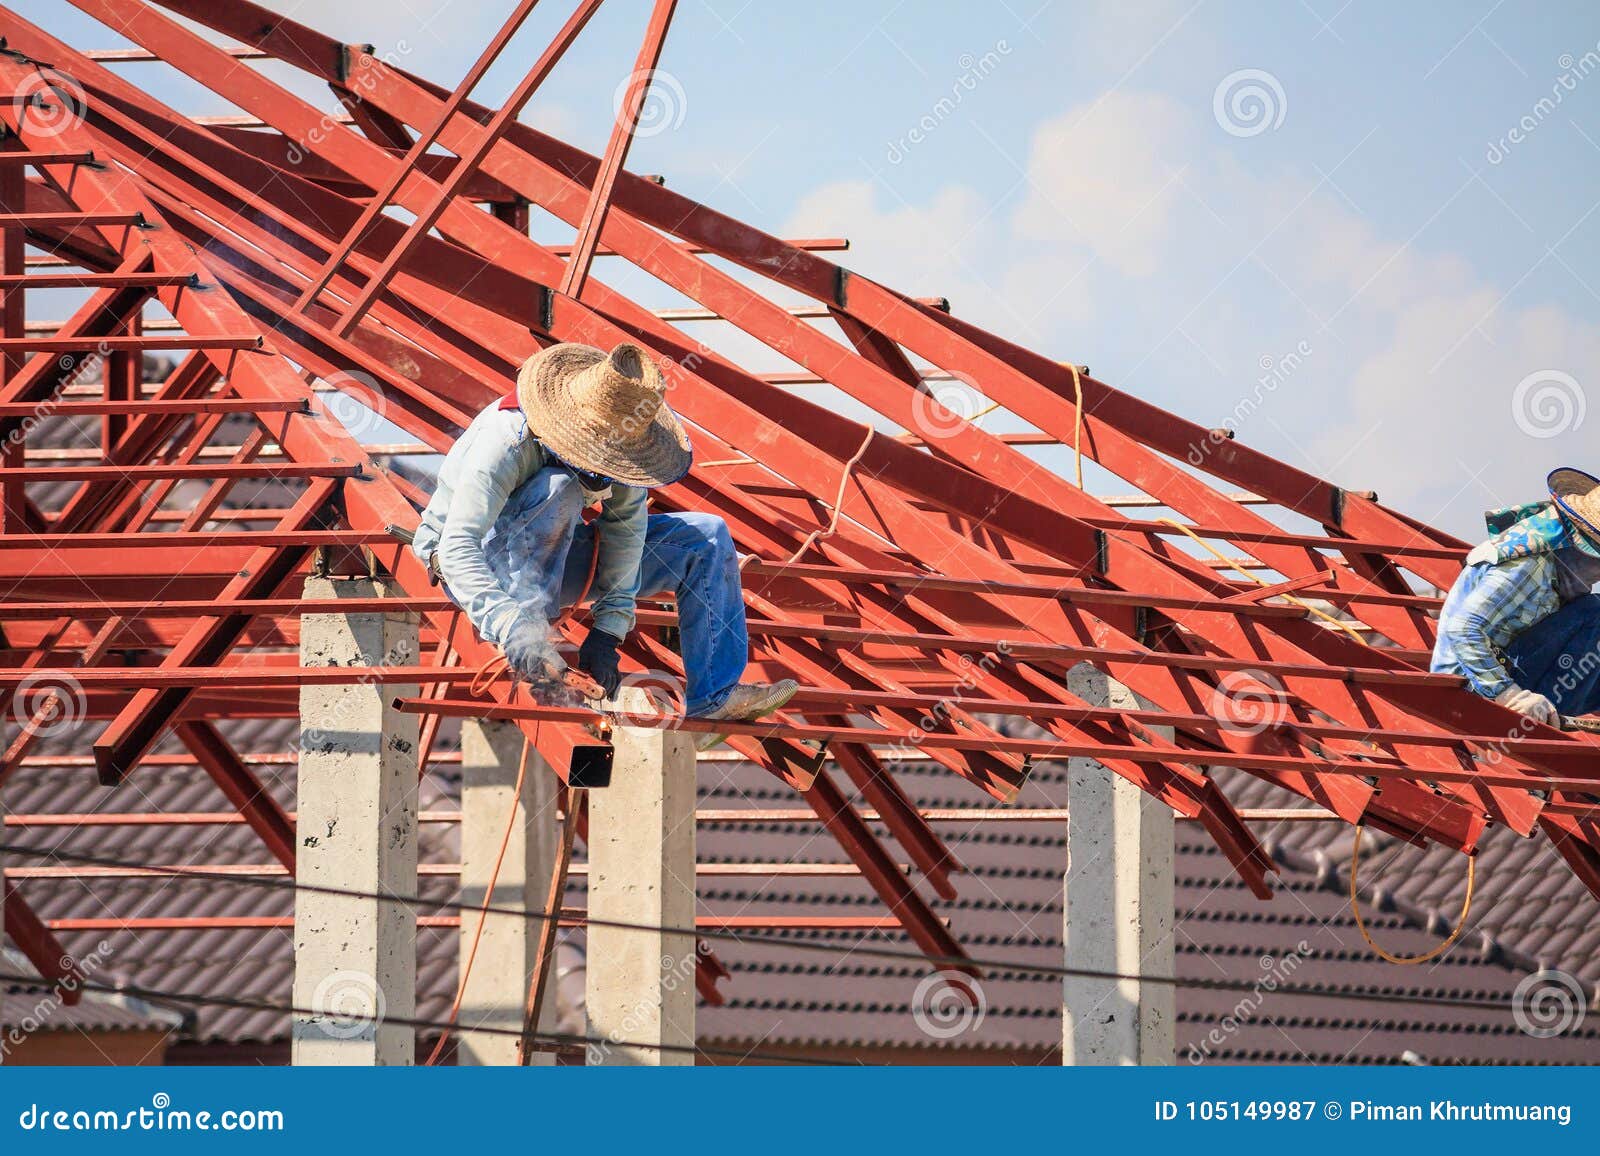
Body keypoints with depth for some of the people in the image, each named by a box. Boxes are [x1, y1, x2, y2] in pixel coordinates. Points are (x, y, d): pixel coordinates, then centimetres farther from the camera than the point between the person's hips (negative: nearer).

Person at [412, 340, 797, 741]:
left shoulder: (616, 436, -16)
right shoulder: (506, 441, -35)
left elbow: (626, 523, -12)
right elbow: (456, 547, -41)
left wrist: (606, 630, -20)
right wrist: (512, 627, -54)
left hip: (556, 551, 7)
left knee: (707, 539, -2)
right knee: (559, 488, -36)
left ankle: (714, 695, -4)